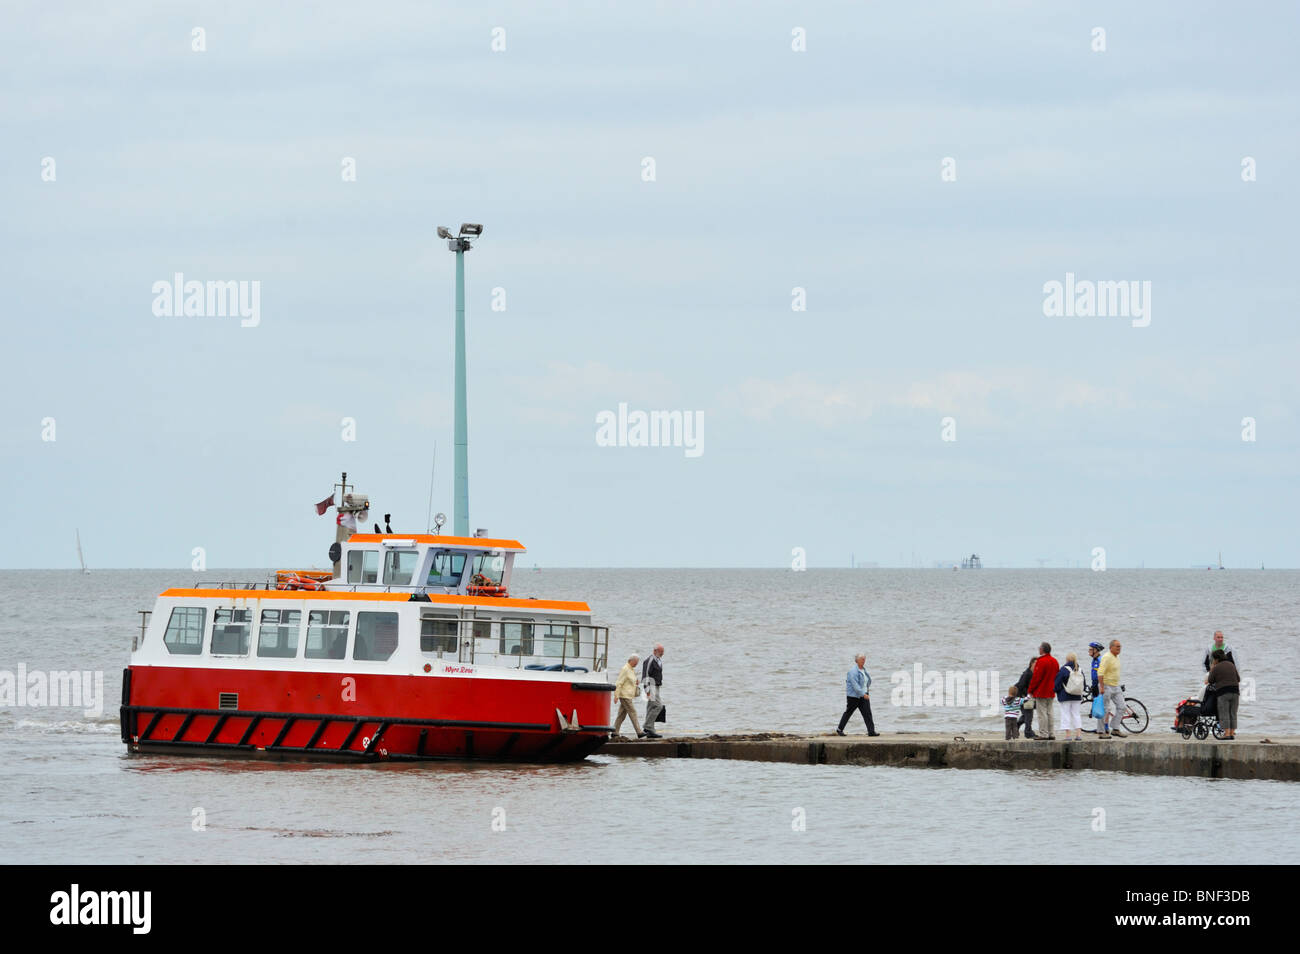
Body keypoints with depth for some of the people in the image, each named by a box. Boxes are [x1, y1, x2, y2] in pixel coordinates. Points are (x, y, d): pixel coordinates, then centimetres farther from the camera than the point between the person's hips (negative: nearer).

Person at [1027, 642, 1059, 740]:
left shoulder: (1041, 662, -16)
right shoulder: (1054, 661, 10)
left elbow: (1036, 677, -16)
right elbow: (1057, 676, 16)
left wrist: (1030, 690, -6)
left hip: (1041, 692, -8)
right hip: (1051, 693, 8)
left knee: (1042, 713, -6)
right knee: (1049, 713, 12)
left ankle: (1043, 734, -8)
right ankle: (1050, 734, 13)